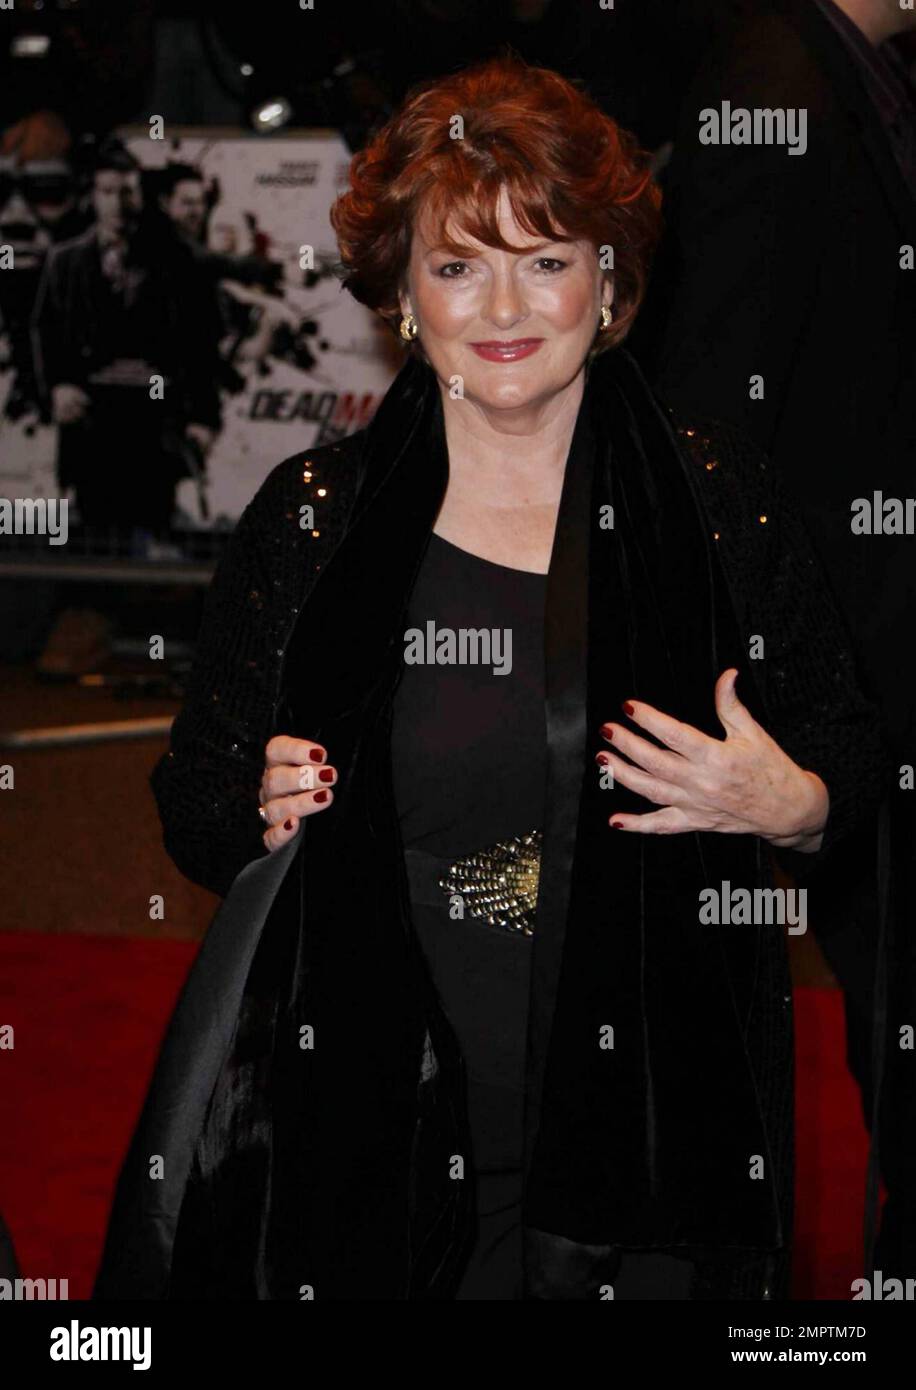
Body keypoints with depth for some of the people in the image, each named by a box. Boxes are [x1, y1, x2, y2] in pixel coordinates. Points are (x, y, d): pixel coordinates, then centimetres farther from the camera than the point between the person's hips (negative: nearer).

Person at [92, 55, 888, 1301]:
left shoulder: (713, 495, 0)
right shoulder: (310, 517, 0)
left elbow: (845, 746, 8)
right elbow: (197, 795, 8)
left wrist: (792, 806, -13)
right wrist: (262, 813, -13)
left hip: (657, 1110, 0)